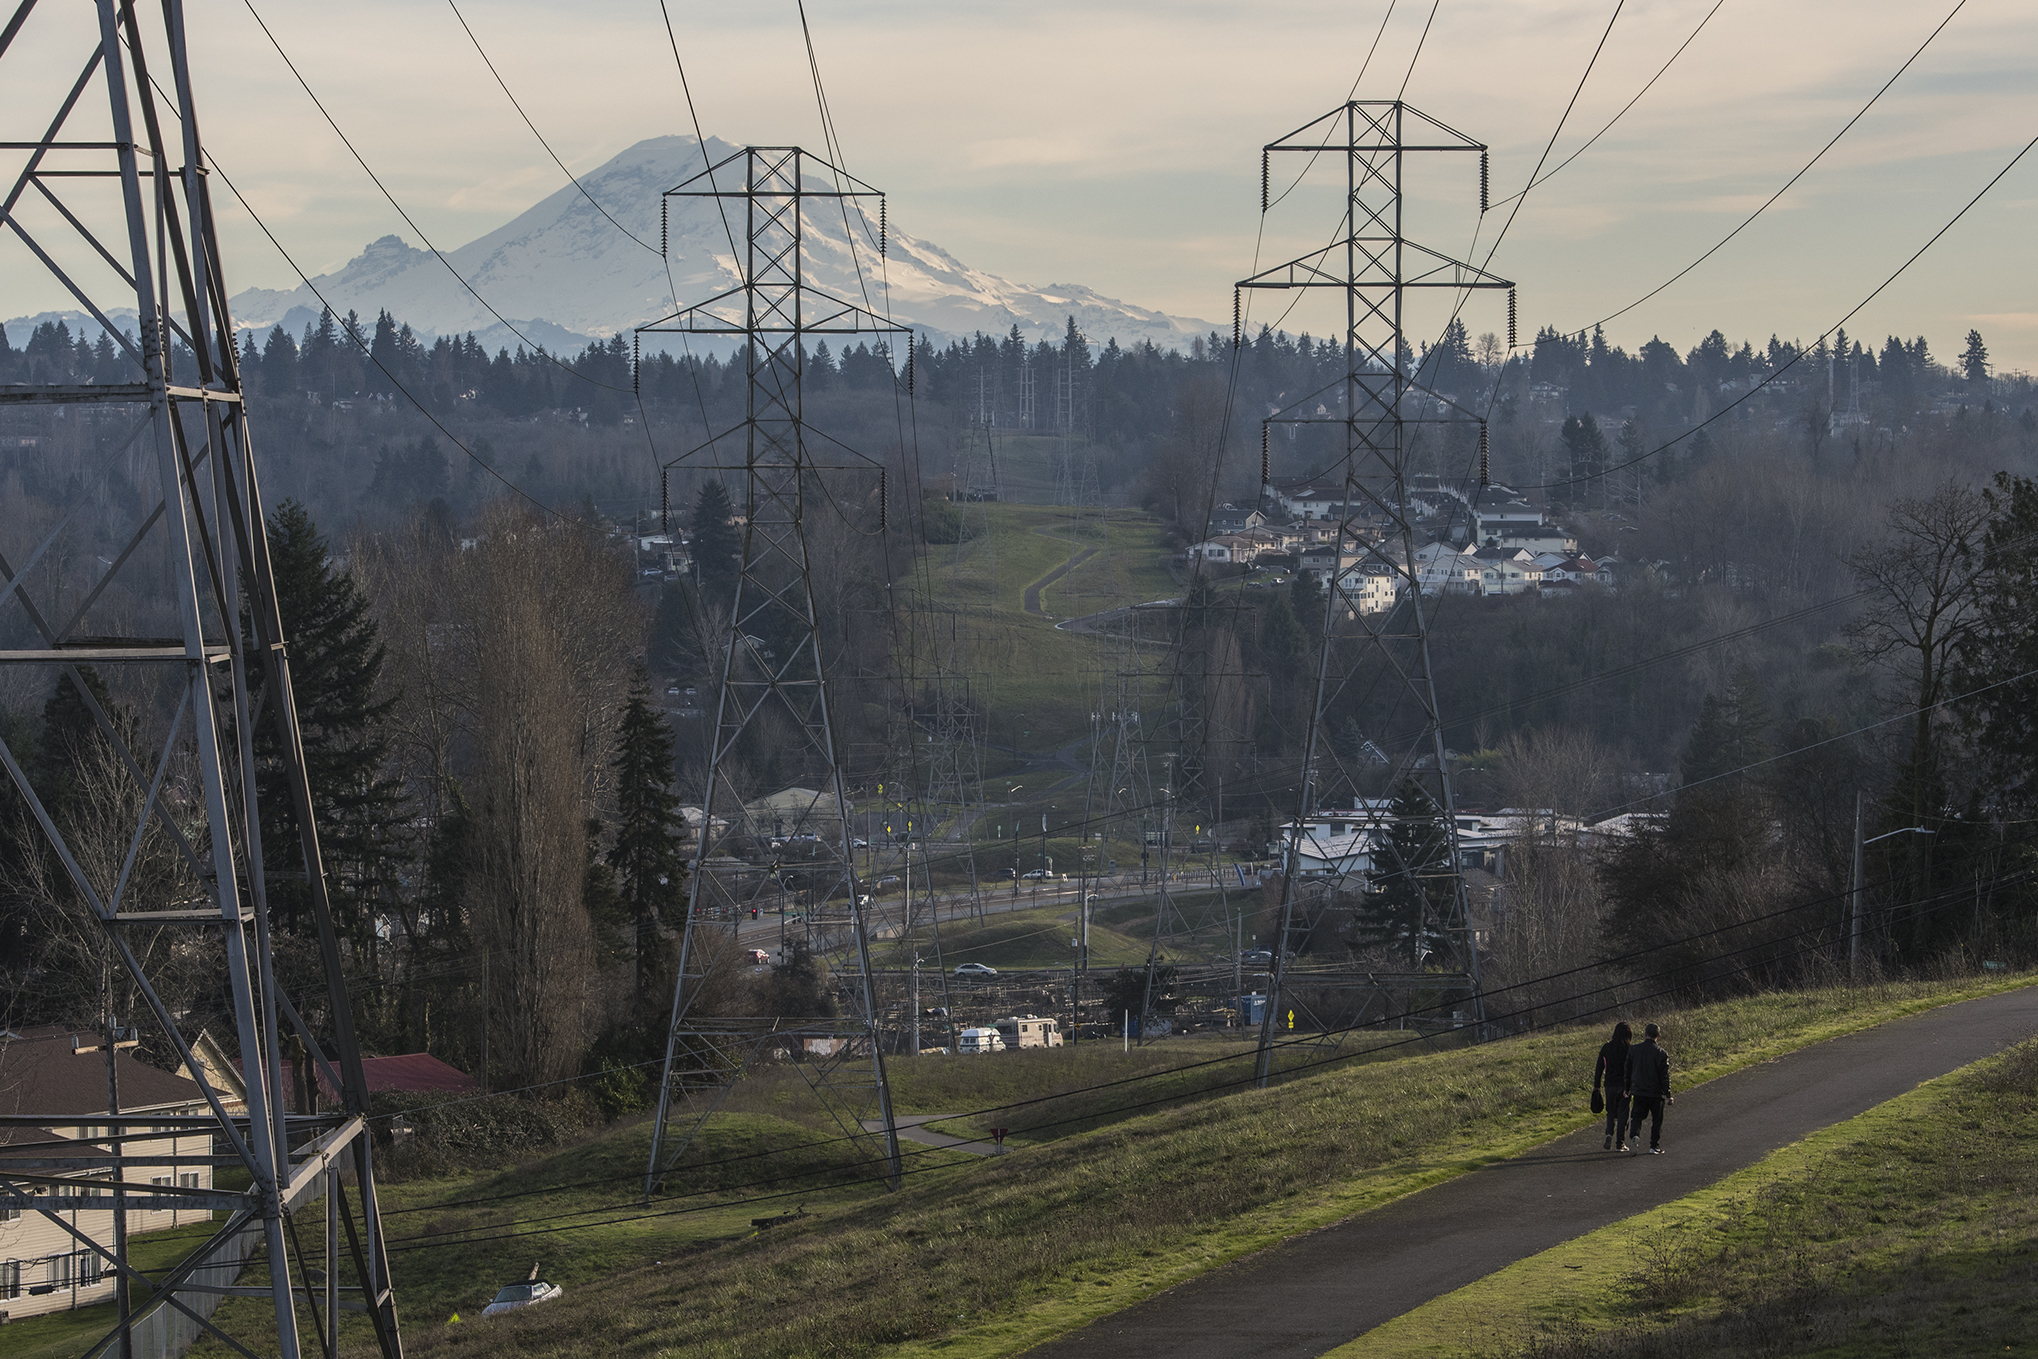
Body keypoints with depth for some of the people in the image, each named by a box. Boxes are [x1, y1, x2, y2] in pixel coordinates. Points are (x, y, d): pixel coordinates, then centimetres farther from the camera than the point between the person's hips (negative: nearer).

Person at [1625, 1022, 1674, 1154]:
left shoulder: (1633, 1050, 0)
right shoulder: (1661, 1054, -10)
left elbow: (1628, 1071, 6)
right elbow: (1665, 1076, -9)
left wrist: (1628, 1089, 16)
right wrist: (1667, 1095, -3)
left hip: (1638, 1091, 2)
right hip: (1656, 1093, -2)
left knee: (1637, 1117, 10)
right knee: (1656, 1120, 11)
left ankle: (1634, 1135, -18)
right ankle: (1654, 1147, 12)